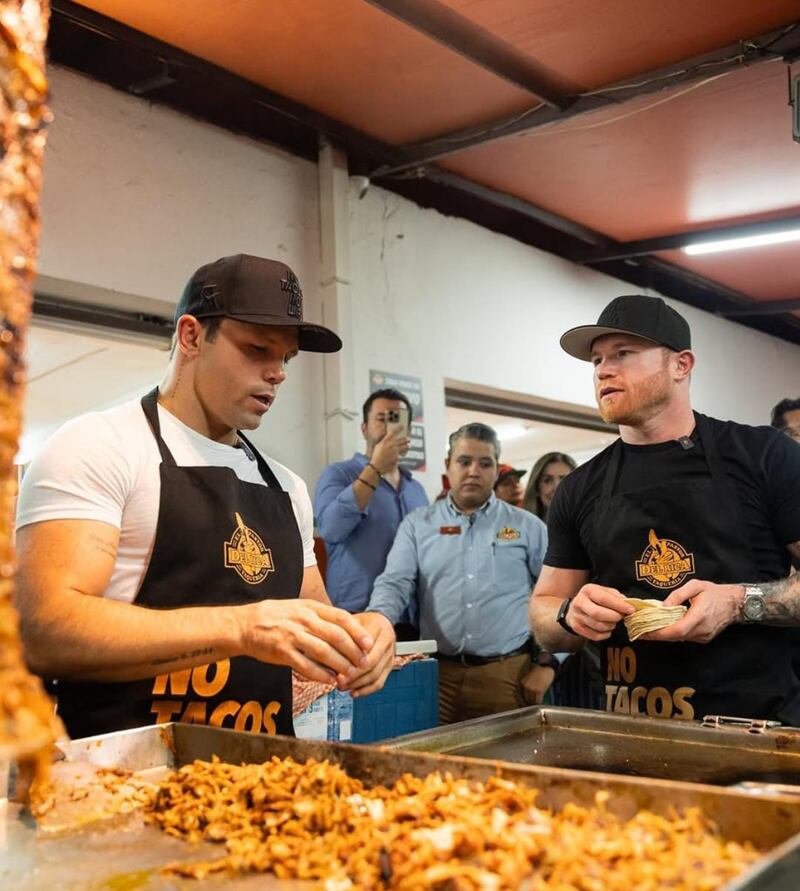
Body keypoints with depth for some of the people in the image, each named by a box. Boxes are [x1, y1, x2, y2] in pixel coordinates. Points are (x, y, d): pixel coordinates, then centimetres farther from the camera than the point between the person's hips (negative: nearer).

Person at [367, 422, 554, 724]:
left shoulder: (528, 526, 8)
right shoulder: (418, 524, 10)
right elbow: (394, 584, 1)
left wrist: (546, 663, 0)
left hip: (508, 674, 0)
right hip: (438, 673, 0)